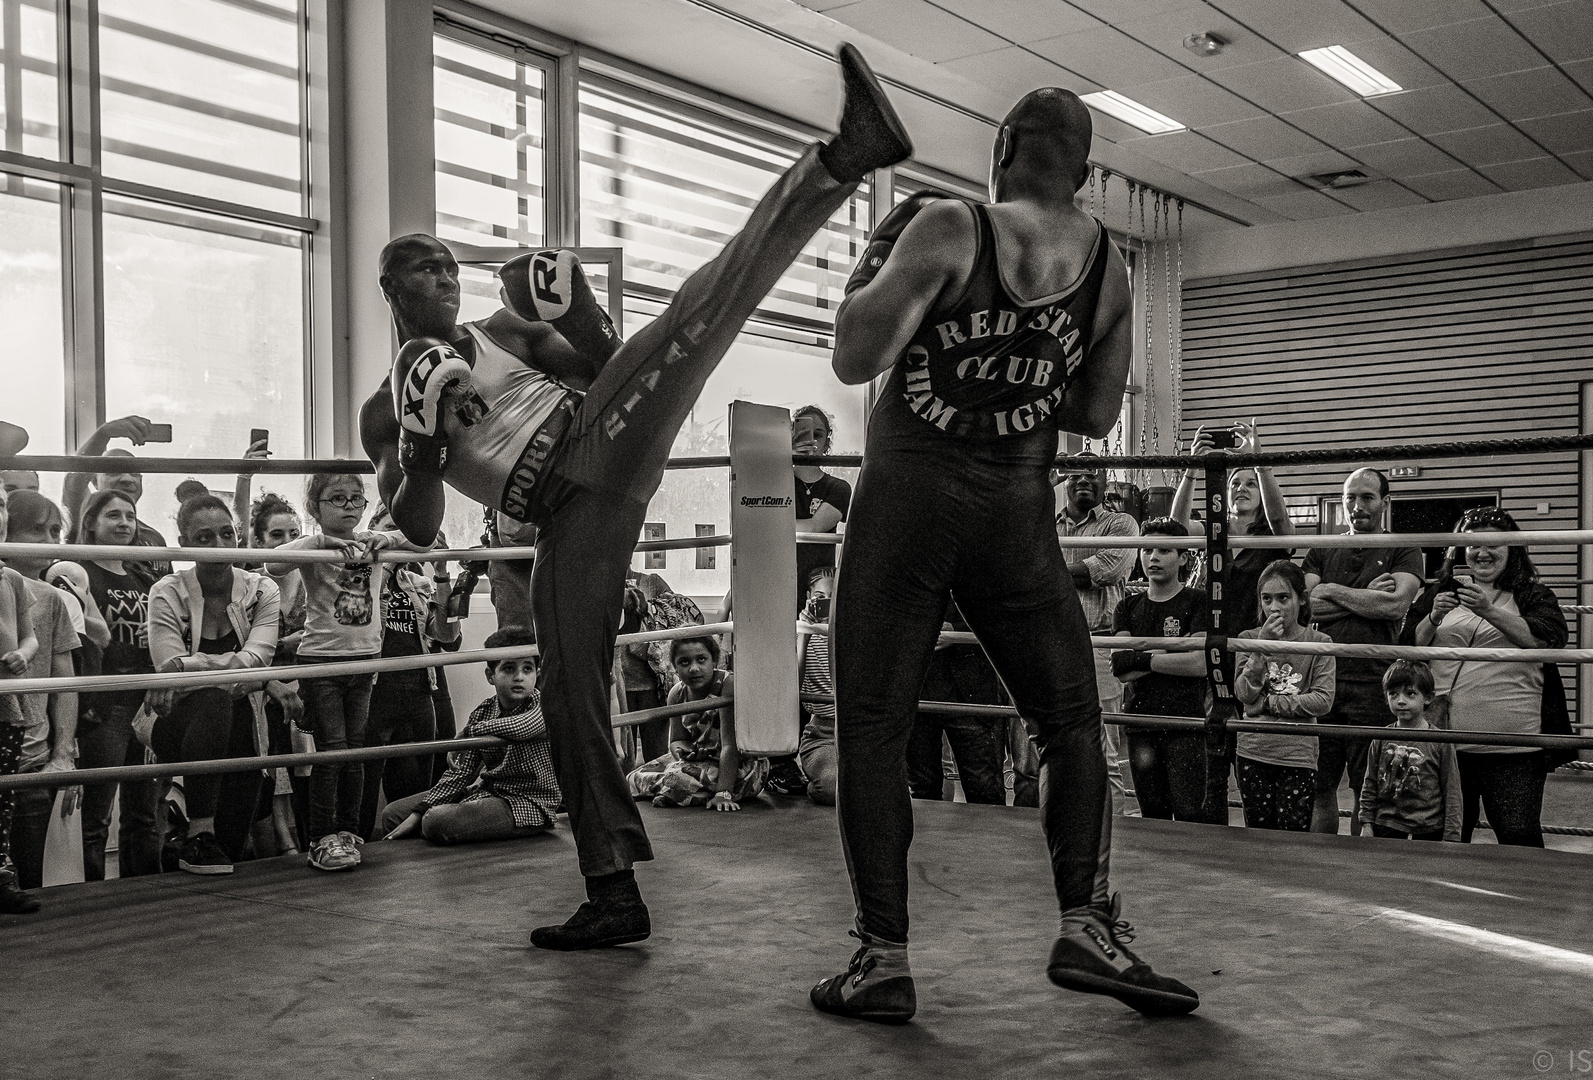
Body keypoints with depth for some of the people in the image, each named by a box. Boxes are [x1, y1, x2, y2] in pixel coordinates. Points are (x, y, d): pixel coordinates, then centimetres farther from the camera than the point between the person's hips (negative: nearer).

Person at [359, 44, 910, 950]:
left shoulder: (504, 331, 22)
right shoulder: (386, 413, 22)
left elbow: (605, 368, 11)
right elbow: (420, 525, 9)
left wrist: (574, 311, -7)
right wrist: (424, 436, -6)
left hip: (601, 446, -1)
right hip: (566, 518, 1)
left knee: (706, 301, -23)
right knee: (571, 694, -1)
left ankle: (847, 155, -34)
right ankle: (614, 895, 9)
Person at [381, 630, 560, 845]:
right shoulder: (483, 712, 3)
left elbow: (519, 727, -38)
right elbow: (459, 770, 5)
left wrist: (470, 731, -19)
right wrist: (418, 813, -3)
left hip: (529, 804, -7)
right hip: (487, 791, 7)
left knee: (438, 822, -27)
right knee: (393, 814, 6)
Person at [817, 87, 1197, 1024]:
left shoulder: (948, 228, -9)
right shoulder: (1109, 268, 5)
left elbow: (856, 361, -12)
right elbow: (1097, 417, 12)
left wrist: (875, 267, 3)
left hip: (909, 496, -3)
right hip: (1018, 511, 3)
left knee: (873, 731, 4)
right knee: (1072, 721, 15)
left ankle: (884, 960, 3)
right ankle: (1088, 924, 4)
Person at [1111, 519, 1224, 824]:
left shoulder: (1198, 601, 0)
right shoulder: (1128, 606, 12)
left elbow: (1200, 664, -13)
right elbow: (1120, 669, -1)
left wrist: (1143, 658, -6)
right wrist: (1173, 651, -10)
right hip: (1140, 726, 4)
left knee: (1191, 816, -8)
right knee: (1152, 817, 10)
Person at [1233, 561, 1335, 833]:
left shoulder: (1319, 643, 0)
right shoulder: (1249, 638, 5)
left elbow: (1323, 701, -8)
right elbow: (1244, 693, -6)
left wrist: (1269, 703, -11)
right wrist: (1263, 646, -13)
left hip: (1298, 757, -2)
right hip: (1254, 752, 2)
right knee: (1257, 834, 9)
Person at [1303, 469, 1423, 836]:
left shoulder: (1403, 552, 6)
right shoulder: (1322, 552, 15)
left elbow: (1396, 604, -12)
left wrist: (1333, 591, -4)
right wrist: (1365, 597, -6)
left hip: (1372, 686, -3)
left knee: (1367, 792, 3)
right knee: (1319, 787, 6)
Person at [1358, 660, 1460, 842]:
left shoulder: (1440, 741, -3)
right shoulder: (1381, 739, 5)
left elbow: (1452, 792, 0)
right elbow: (1370, 785, 11)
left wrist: (1451, 836, -3)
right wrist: (1366, 823, 5)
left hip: (1429, 832, -2)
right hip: (1385, 830, 2)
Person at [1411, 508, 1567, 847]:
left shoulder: (1534, 595, 7)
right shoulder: (1448, 591, 15)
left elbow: (1548, 639, -12)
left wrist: (1489, 611, -22)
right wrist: (1434, 618, -11)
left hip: (1511, 745, -3)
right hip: (1443, 740, 3)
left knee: (1519, 841, -4)